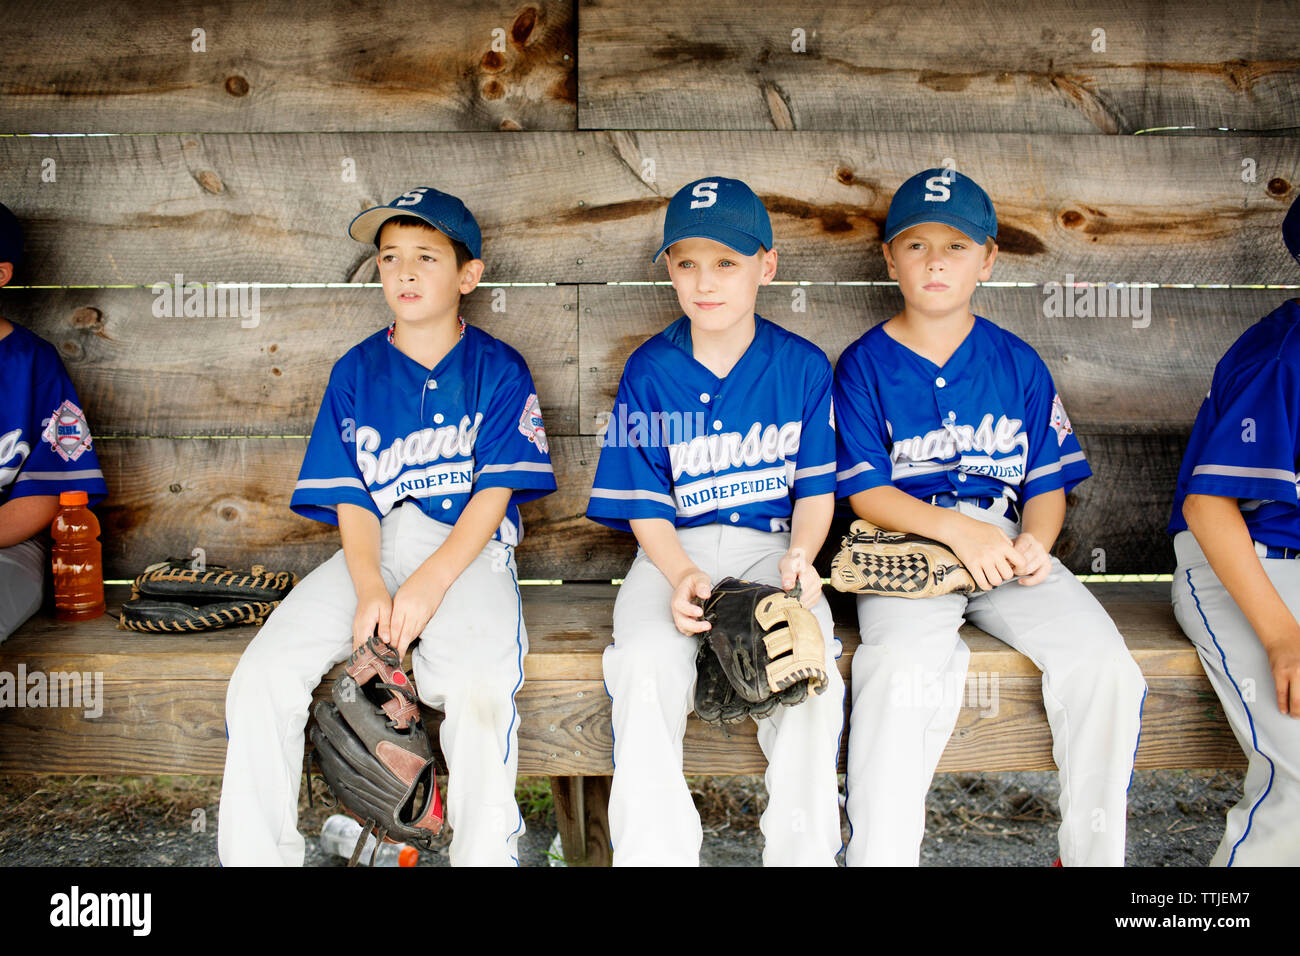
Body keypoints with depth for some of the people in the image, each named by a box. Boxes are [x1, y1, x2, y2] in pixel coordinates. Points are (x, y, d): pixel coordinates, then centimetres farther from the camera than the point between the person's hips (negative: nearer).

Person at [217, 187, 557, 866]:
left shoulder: (499, 370, 4)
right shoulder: (356, 372, 12)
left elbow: (494, 493, -4)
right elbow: (351, 500, 6)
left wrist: (429, 583, -19)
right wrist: (370, 589, -13)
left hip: (468, 548, -3)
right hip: (373, 549, 3)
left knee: (479, 685, -33)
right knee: (261, 676, -19)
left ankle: (485, 855, -13)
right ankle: (253, 854, -3)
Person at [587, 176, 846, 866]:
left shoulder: (802, 367, 4)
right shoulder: (649, 371, 3)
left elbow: (816, 489, 6)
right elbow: (644, 503, 1)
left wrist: (800, 557, -16)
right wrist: (681, 574, -18)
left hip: (772, 548, 0)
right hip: (674, 551, 0)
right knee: (646, 667, -29)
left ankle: (804, 853, -11)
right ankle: (652, 854, -16)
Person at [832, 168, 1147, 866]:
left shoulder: (1017, 363, 13)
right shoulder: (864, 364, 5)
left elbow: (1049, 481, 11)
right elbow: (865, 490, -3)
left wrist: (1035, 541, -11)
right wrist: (957, 529, -18)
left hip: (1008, 542, 3)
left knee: (1103, 666, -19)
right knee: (902, 666, -33)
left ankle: (1095, 854, 1)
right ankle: (878, 856, -21)